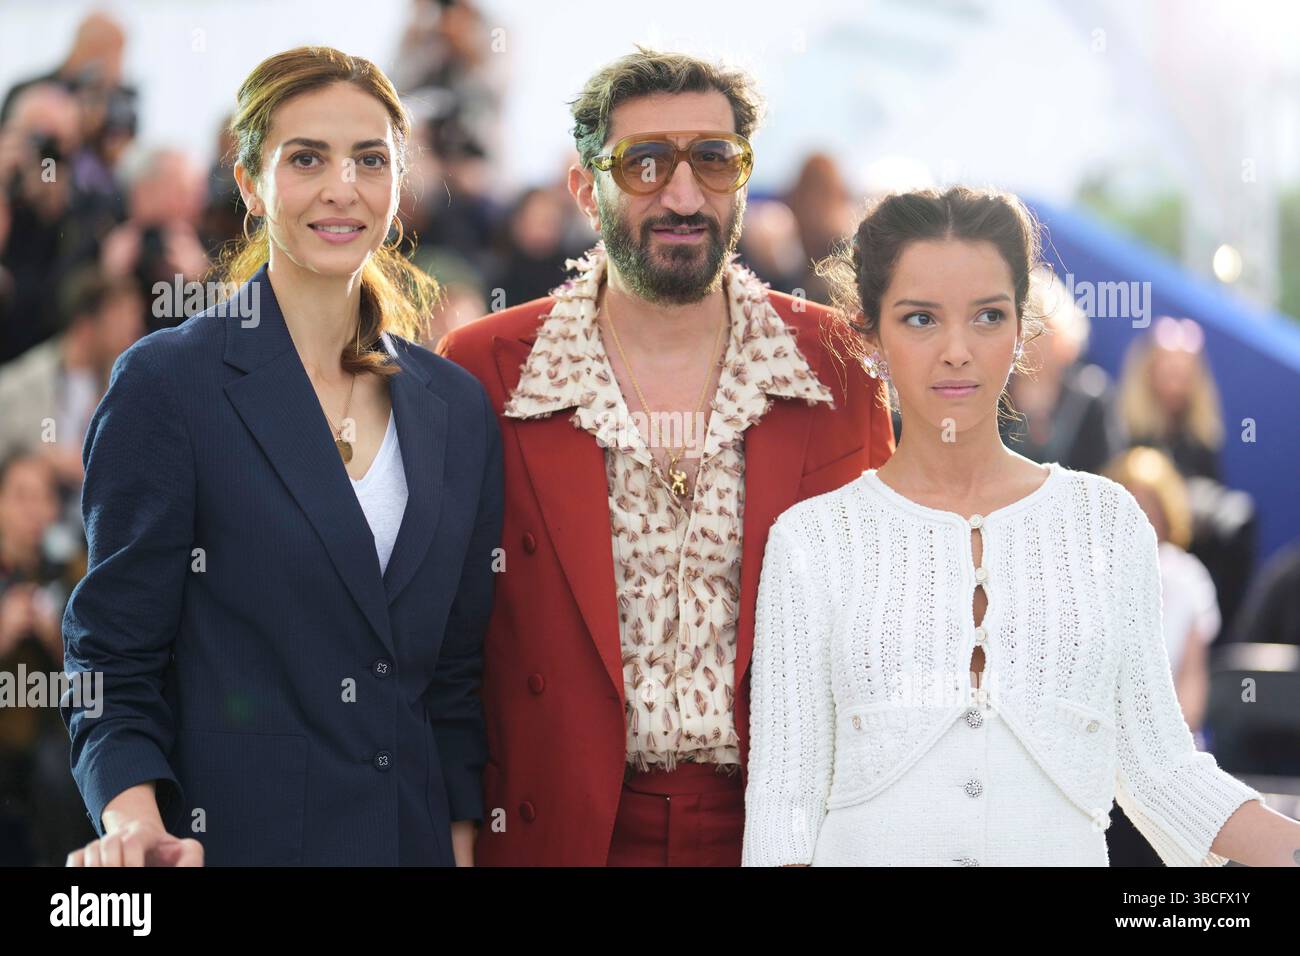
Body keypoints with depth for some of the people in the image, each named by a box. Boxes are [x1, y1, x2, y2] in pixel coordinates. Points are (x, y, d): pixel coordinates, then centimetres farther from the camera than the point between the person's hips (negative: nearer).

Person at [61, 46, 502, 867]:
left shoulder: (459, 407, 8)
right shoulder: (166, 383, -6)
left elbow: (459, 673, 12)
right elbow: (115, 659, -7)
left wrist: (462, 839, 3)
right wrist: (134, 821, -23)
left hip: (414, 836, 4)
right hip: (234, 838, -4)